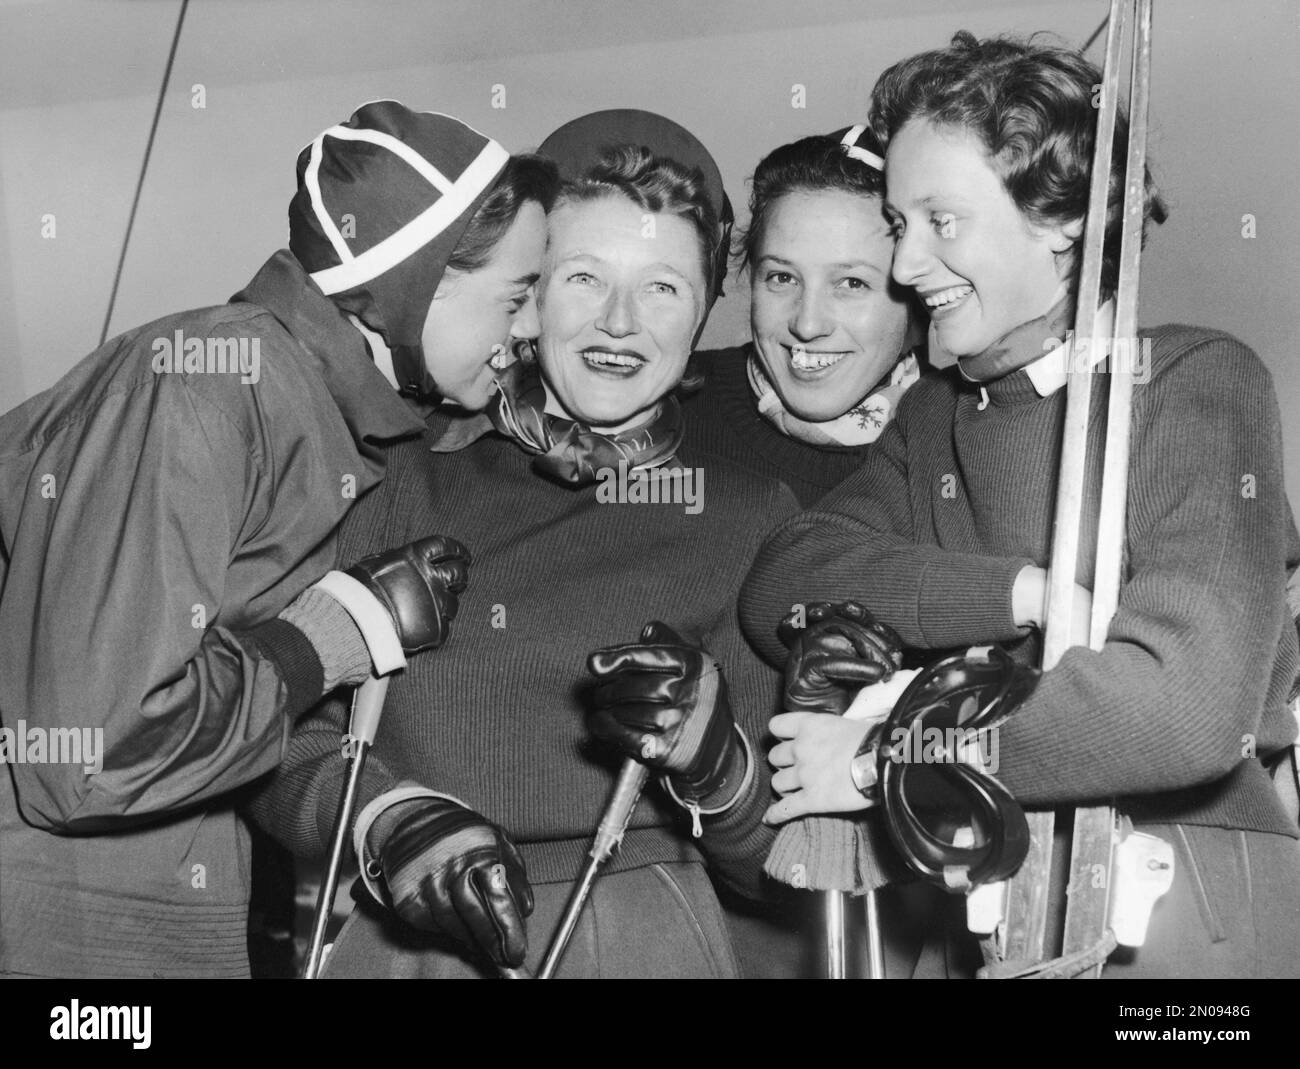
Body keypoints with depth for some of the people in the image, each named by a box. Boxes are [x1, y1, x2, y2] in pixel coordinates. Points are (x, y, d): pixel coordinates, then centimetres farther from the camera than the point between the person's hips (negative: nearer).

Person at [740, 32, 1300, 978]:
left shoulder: (1198, 383, -3)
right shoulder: (933, 417, 12)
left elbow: (1188, 704, -16)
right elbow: (778, 589, -5)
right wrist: (1021, 594, -18)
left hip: (1185, 895, -3)